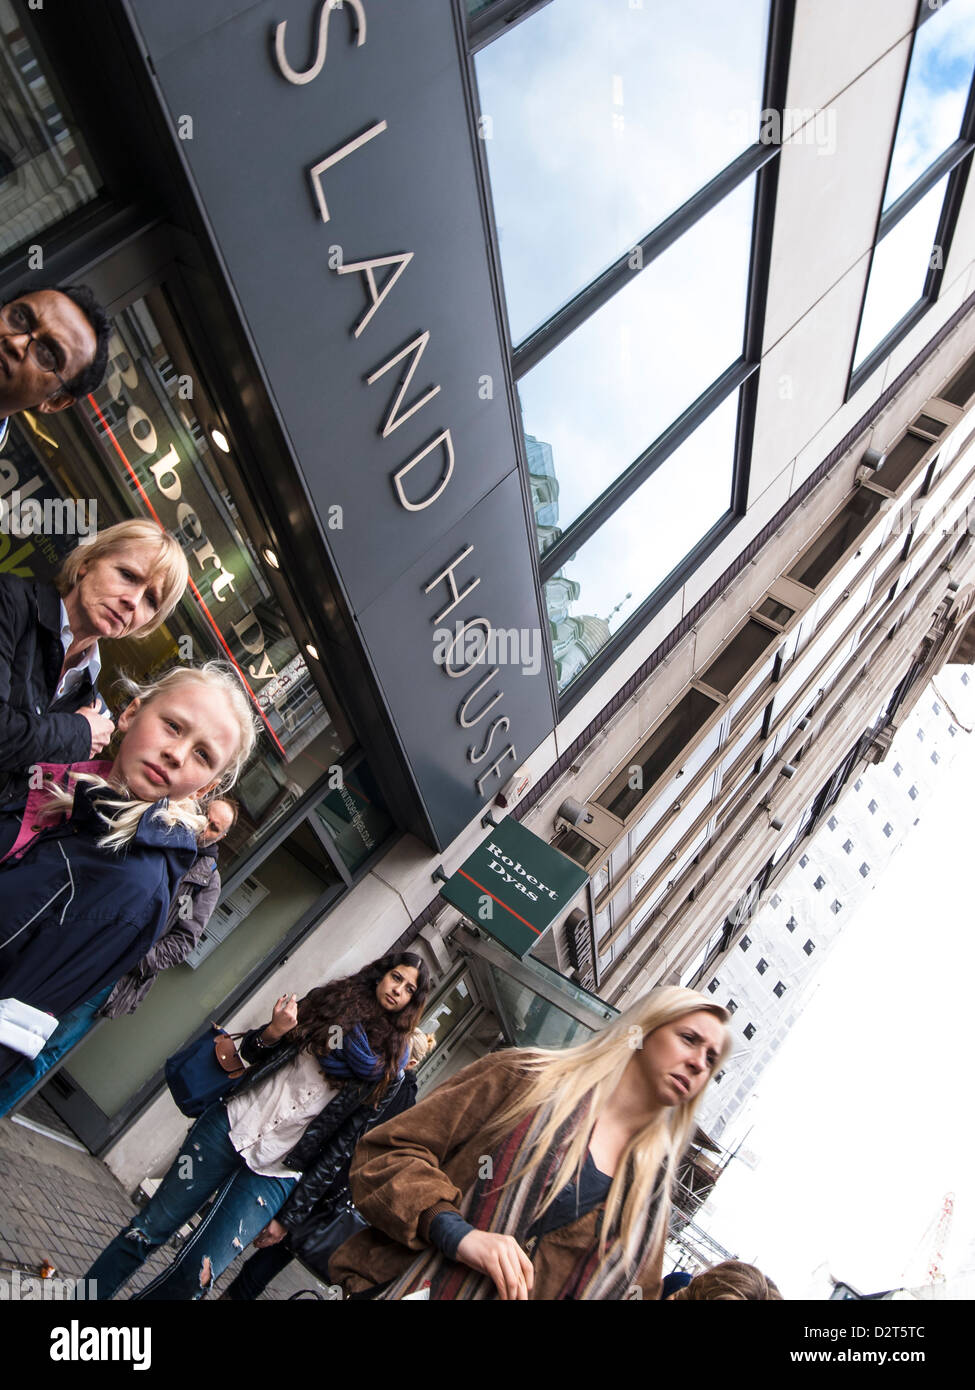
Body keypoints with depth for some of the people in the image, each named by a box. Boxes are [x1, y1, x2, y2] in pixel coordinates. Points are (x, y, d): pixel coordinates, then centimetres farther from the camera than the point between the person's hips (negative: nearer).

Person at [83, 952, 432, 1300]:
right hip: (231, 1125, 2)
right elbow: (249, 1052, 10)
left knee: (194, 1275, -5)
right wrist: (272, 1032, -13)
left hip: (277, 1172, -1)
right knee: (148, 1231, 5)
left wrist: (290, 1216, -1)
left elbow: (341, 1146, 0)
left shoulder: (389, 1069, 0)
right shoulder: (327, 1001, 5)